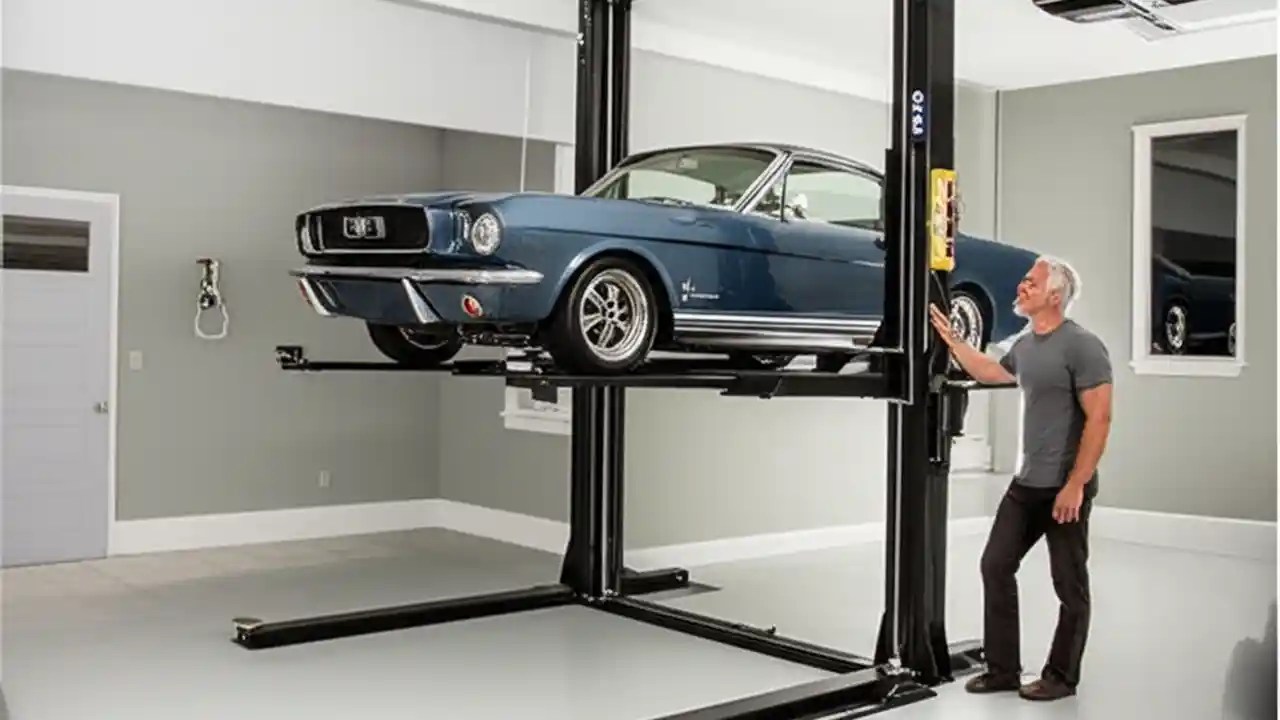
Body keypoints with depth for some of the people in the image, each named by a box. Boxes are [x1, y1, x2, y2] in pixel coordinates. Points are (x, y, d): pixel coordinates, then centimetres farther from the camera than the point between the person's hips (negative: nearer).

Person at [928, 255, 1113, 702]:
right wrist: (949, 338, 25)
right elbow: (990, 373, 30)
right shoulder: (1025, 344, 10)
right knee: (996, 566, 9)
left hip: (1065, 487, -8)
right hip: (1025, 483, 9)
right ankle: (1002, 670, 19)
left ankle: (1061, 677, 18)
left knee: (1069, 585, 5)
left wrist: (1075, 485, -21)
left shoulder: (1081, 346, -15)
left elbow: (1099, 419, -19)